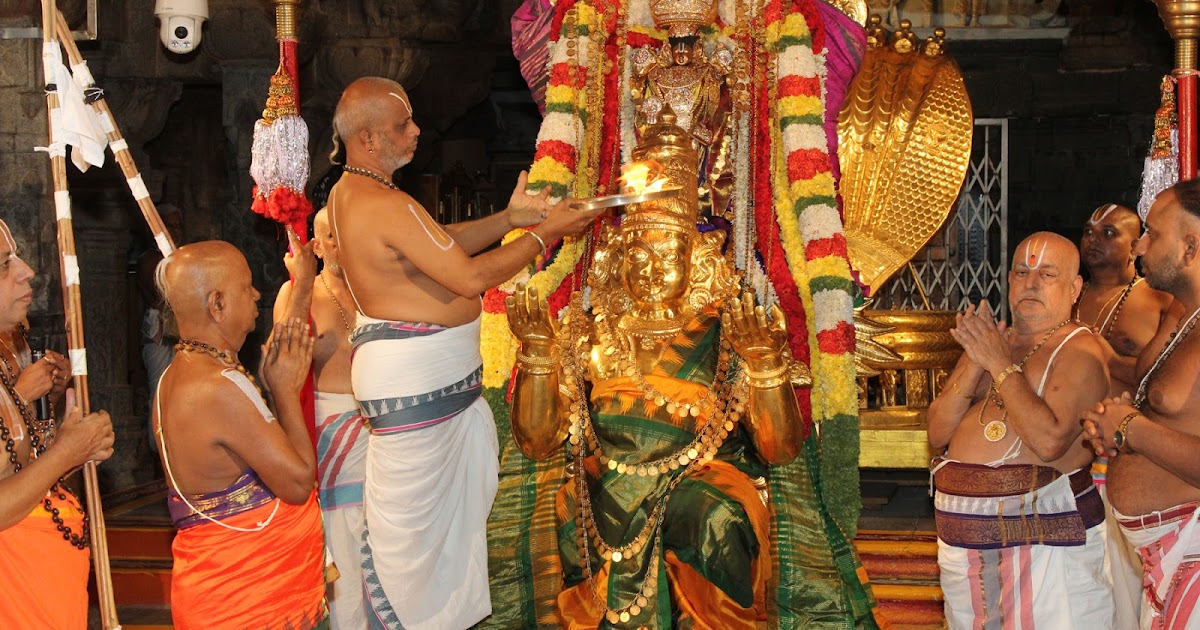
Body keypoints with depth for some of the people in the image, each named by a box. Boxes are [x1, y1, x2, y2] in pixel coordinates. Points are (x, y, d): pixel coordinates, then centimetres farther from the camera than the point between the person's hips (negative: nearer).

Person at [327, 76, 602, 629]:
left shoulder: (348, 192, 10)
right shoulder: (386, 206, -24)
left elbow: (441, 243, 15)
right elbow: (471, 278, -23)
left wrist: (508, 219, 6)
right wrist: (544, 234, -12)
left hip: (435, 375, 11)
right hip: (411, 380, -11)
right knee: (405, 519, 2)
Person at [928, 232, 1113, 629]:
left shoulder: (1081, 350, -8)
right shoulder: (989, 342, 12)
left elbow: (1050, 441, -23)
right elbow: (938, 435, 4)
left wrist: (1002, 365, -17)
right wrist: (975, 364, -9)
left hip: (1045, 532, -6)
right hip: (963, 530, 6)